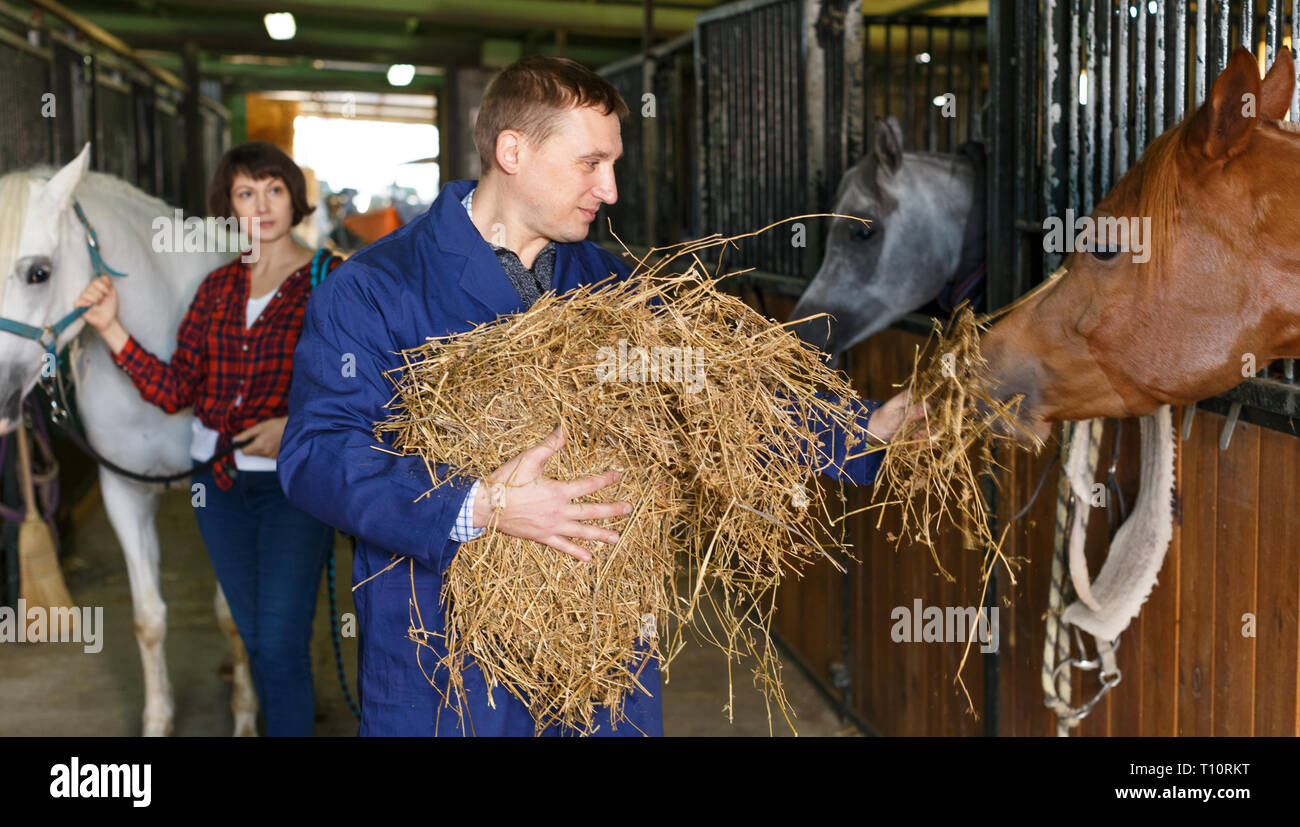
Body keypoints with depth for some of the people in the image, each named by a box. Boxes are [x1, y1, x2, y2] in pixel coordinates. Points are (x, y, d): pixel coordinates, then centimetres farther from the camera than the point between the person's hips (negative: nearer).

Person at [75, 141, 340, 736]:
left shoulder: (332, 281, -8)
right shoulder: (218, 289, 8)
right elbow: (176, 391, 3)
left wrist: (297, 425, -24)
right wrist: (111, 330, -6)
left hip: (293, 479, -5)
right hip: (219, 481, 6)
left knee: (282, 645, -7)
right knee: (257, 641, 16)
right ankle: (286, 720, 33)